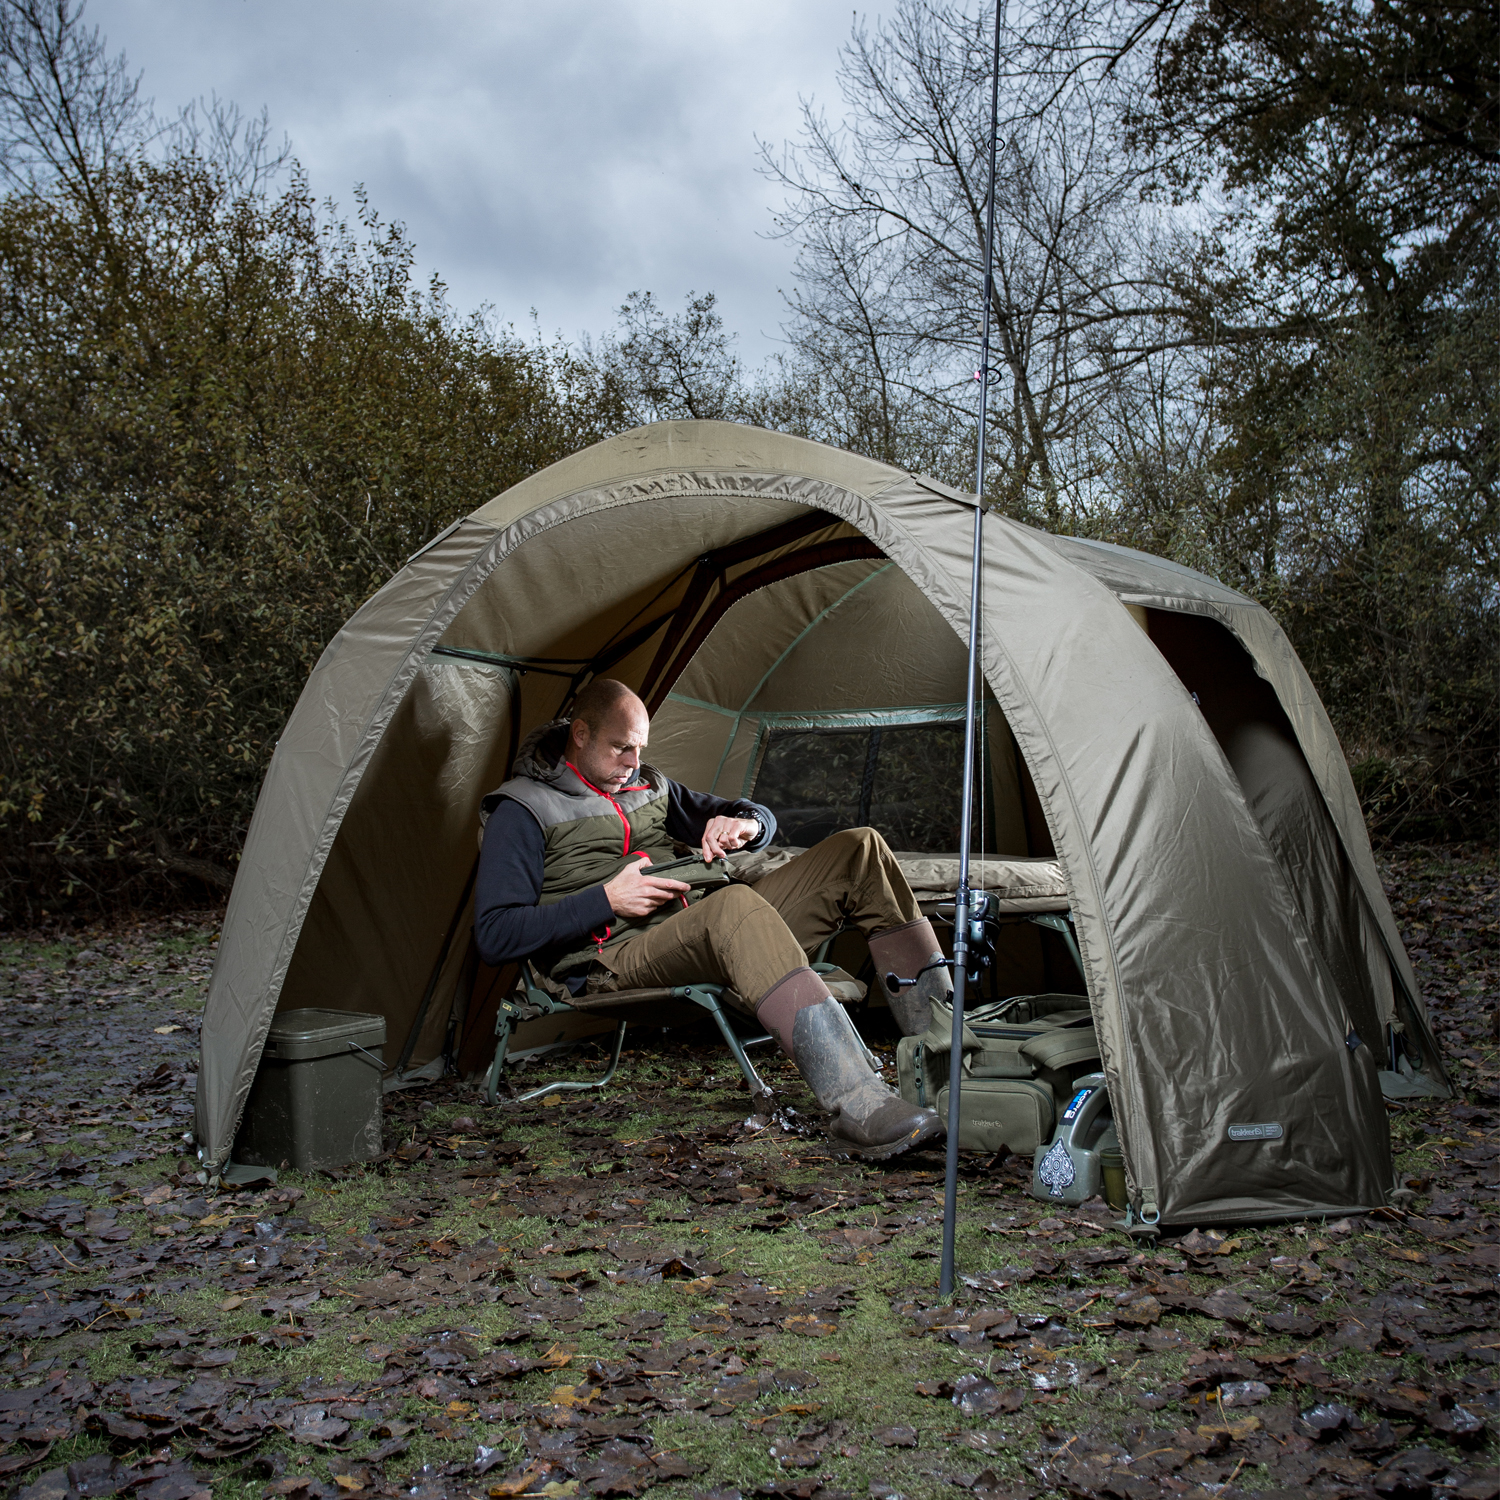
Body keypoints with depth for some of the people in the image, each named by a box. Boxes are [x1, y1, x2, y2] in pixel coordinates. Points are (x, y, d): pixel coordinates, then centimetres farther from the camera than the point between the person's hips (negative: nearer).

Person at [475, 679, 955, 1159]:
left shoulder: (647, 785, 22)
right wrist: (606, 901, -15)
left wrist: (744, 823, -1)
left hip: (710, 933, 8)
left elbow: (762, 818, 26)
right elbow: (495, 937, -7)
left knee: (858, 851, -5)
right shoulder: (523, 809, 2)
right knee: (734, 904, -41)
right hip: (618, 961, -7)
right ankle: (857, 1107, -52)